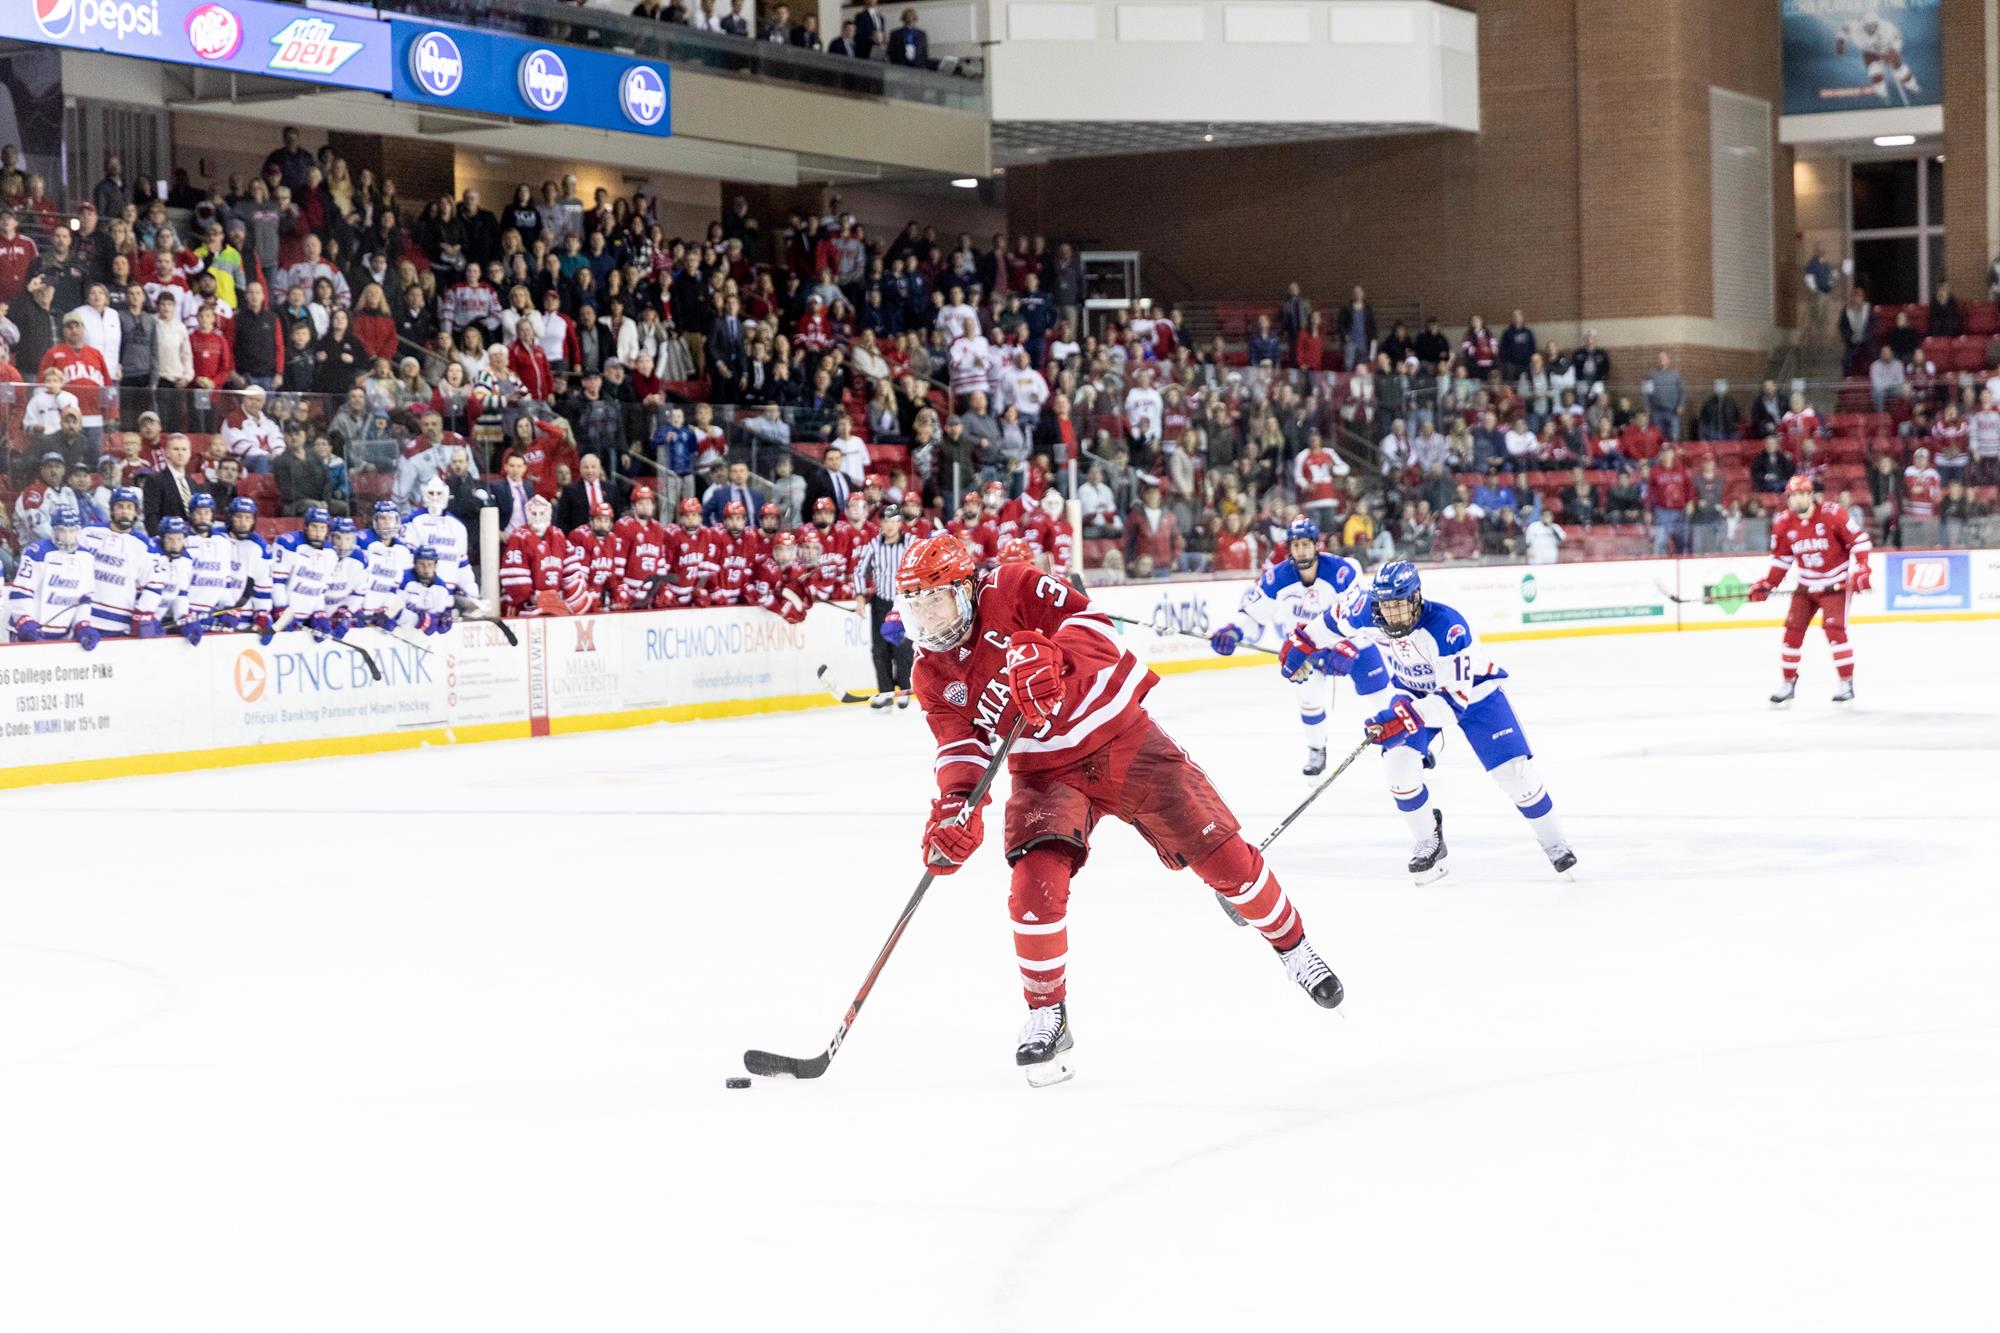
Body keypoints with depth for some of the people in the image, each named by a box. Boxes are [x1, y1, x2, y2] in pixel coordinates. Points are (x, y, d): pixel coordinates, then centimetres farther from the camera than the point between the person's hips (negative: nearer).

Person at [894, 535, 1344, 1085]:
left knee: (1219, 851, -1)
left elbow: (1093, 625, -25)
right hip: (1048, 771, 3)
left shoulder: (1011, 588, -17)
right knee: (1036, 881, -20)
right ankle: (1047, 1015, -2)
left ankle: (1291, 946, 22)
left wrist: (1049, 659, -44)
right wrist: (955, 805, -25)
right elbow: (960, 745, -7)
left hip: (1122, 737, -3)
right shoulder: (932, 672, -2)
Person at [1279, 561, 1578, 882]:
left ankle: (1553, 843, 13)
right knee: (1398, 762, -17)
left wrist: (1407, 717, -50)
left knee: (1513, 769, -9)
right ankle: (1429, 842, 5)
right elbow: (1338, 616, -1)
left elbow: (1456, 698, -40)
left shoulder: (1448, 627, -40)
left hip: (1470, 689, -4)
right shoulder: (1366, 611, -26)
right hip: (1412, 690, 4)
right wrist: (1304, 642, 7)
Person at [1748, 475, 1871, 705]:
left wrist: (1860, 570, -22)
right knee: (1793, 630, 2)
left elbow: (1859, 540, -14)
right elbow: (1781, 558, 7)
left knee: (1834, 630, -16)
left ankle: (1847, 684, -7)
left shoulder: (1832, 514, -19)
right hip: (1806, 584, 5)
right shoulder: (1783, 524, -4)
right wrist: (1766, 584, -2)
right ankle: (1788, 684, 15)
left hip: (1836, 582, -5)